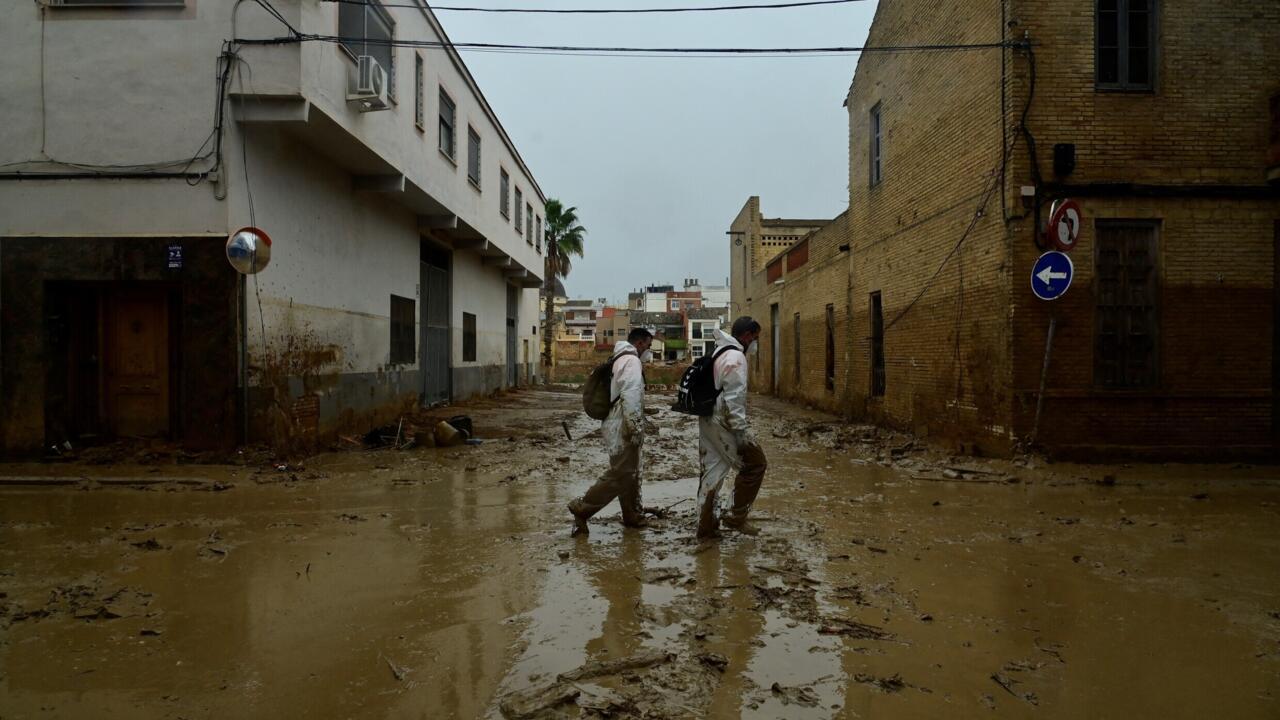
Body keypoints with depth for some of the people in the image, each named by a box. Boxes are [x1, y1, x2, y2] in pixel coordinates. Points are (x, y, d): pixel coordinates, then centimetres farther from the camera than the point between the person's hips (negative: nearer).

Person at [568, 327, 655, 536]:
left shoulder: (622, 360, 18)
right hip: (623, 429, -11)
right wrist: (636, 428, -21)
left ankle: (633, 515, 26)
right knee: (619, 475, -7)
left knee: (629, 473, 17)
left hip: (620, 426, 11)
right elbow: (630, 397, -23)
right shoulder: (632, 361, -13)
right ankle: (582, 507, -2)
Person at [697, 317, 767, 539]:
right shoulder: (735, 356, -14)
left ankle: (706, 527, 16)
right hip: (723, 423, -10)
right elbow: (734, 398, -21)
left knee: (712, 472, 12)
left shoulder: (718, 353, 17)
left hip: (707, 420, 10)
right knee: (755, 463, 3)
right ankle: (736, 516, 7)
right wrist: (741, 431, -20)